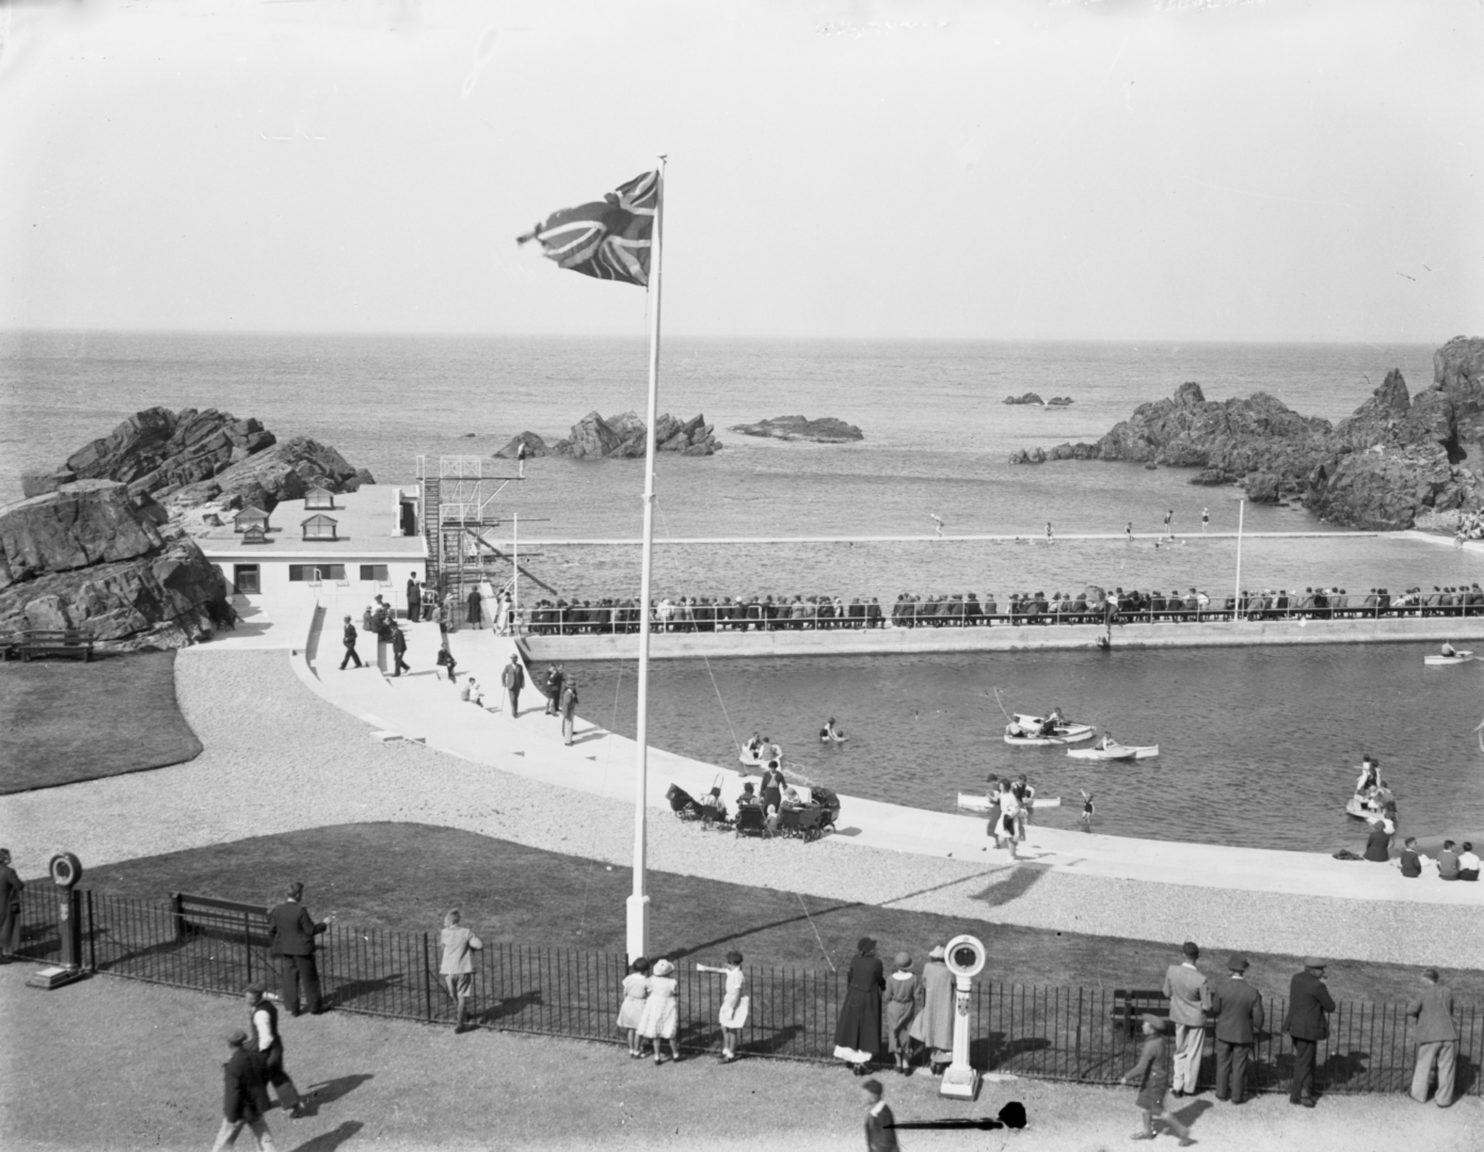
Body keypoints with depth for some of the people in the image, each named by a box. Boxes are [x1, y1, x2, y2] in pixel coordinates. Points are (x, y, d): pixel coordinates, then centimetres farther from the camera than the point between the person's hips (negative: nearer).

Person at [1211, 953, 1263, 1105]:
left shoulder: (1221, 988, -20)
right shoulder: (1252, 993, -19)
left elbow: (1216, 1010, -6)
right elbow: (1258, 1018, -11)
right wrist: (1255, 1033, 7)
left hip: (1224, 1032, 1)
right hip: (1243, 1034, -1)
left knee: (1223, 1064, 17)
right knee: (1239, 1066, 13)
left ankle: (1222, 1092, 27)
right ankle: (1237, 1096, 23)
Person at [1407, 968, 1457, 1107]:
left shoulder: (1423, 994, -5)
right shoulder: (1447, 991, 7)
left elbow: (1411, 1011, -12)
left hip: (1429, 1037, -2)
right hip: (1448, 1035, 2)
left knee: (1424, 1066, 13)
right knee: (1446, 1068, 8)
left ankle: (1419, 1095, 24)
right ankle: (1443, 1099, 10)